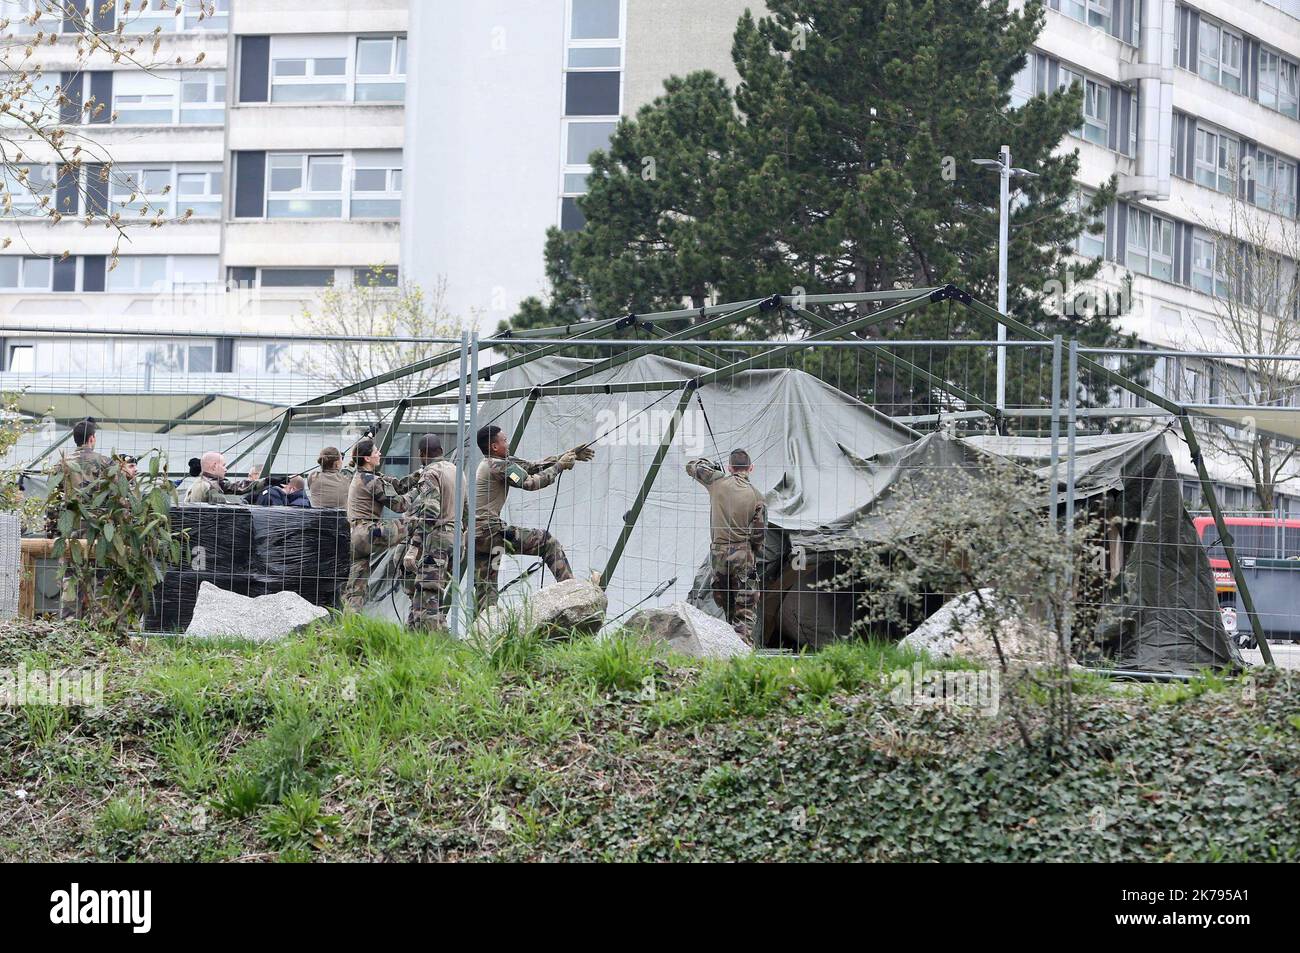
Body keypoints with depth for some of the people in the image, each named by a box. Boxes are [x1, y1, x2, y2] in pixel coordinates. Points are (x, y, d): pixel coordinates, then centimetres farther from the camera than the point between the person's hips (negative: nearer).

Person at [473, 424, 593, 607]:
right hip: (490, 530, -9)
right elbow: (532, 483, -12)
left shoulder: (486, 465, 20)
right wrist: (559, 466, 0)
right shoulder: (498, 466, -9)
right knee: (547, 541, -2)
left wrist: (566, 456, 15)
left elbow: (532, 467, 19)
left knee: (485, 588, 6)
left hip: (474, 535, 9)